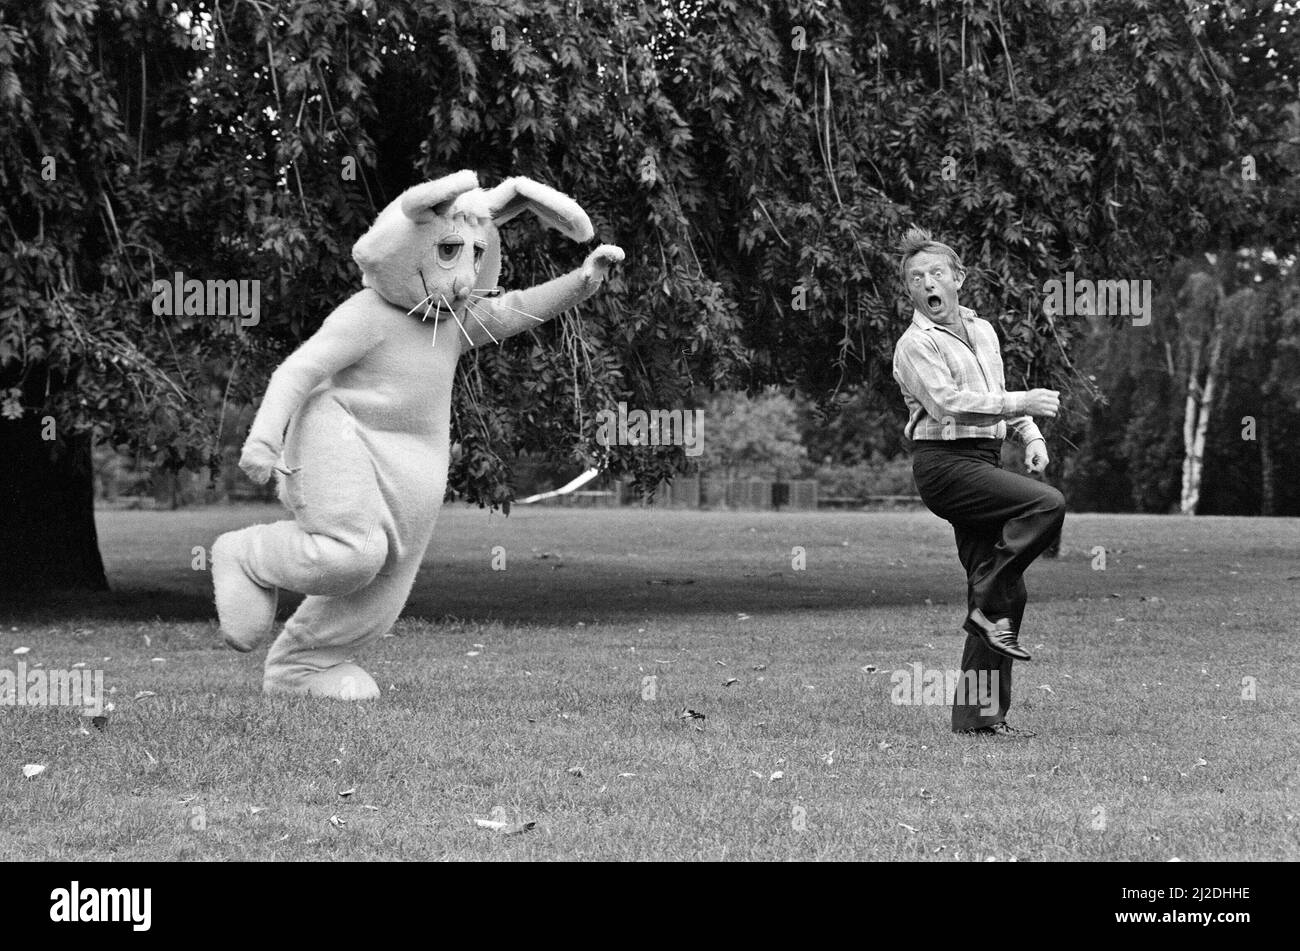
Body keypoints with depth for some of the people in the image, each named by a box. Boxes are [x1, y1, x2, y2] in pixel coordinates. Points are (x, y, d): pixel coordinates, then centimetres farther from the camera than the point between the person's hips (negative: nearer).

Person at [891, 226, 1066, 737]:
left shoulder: (983, 330, 19)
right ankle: (987, 604, -16)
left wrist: (1030, 435, 13)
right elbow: (948, 403, -19)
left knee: (1008, 591, 2)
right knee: (1047, 503, -26)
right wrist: (1019, 403, -23)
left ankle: (978, 714, 6)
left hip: (983, 461, 8)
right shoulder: (916, 344, -6)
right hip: (944, 461, -8)